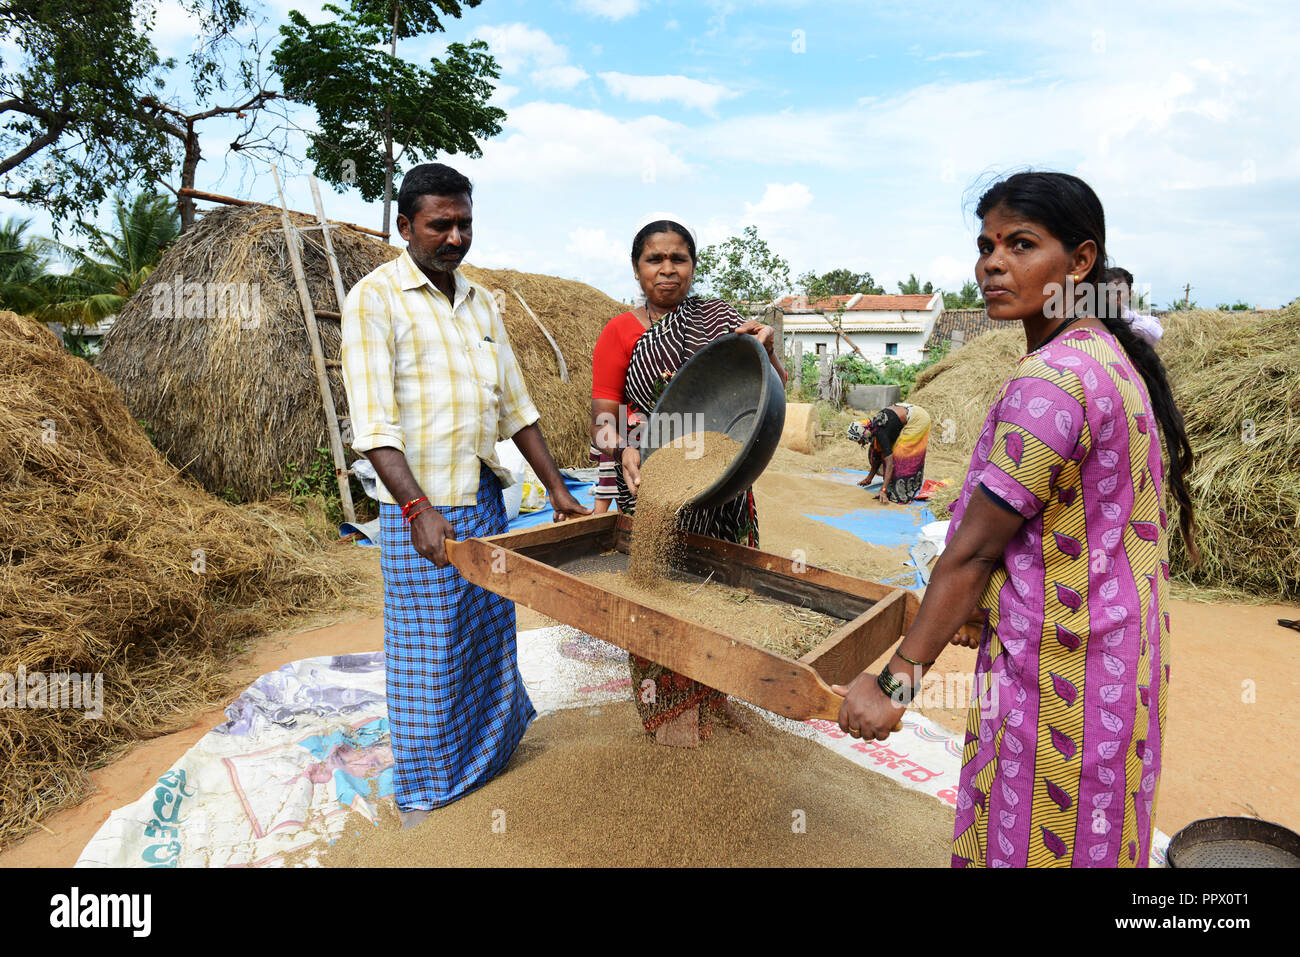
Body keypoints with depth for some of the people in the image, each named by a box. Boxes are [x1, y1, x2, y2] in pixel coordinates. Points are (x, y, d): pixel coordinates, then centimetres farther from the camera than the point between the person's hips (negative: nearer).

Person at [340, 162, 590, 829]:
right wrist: (417, 508, -28)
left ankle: (490, 758, 40)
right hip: (420, 507, -6)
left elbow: (515, 405, 13)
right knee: (426, 652, 5)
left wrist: (557, 489, 9)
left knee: (490, 634, 18)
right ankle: (422, 793, 26)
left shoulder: (482, 303, 12)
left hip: (486, 500, 7)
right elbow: (373, 422, -17)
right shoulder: (374, 299, -8)